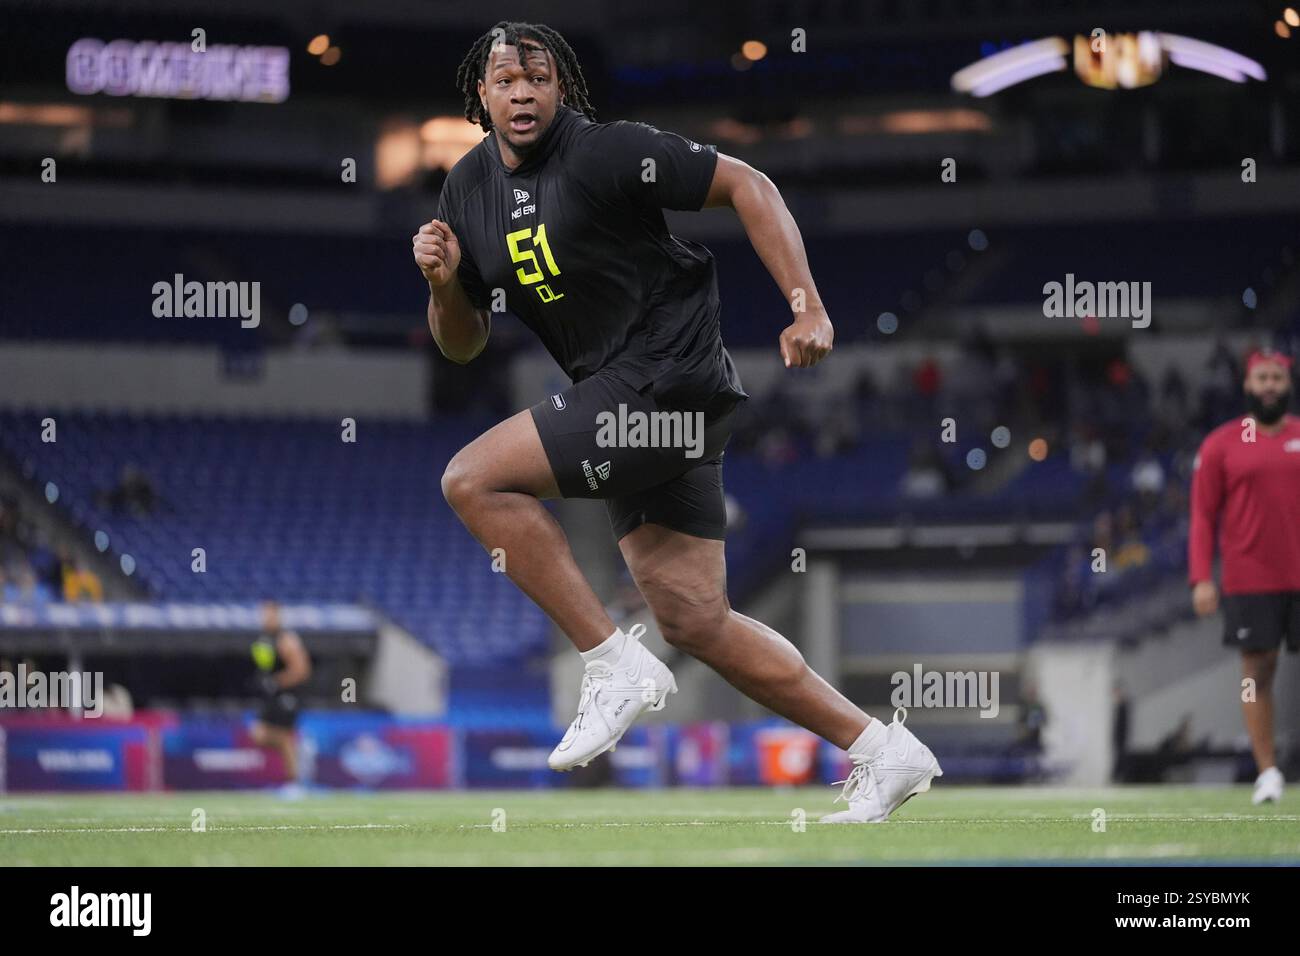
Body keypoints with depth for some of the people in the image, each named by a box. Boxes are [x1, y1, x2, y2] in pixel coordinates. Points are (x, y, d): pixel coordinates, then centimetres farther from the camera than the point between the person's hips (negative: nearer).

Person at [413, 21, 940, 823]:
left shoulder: (604, 153, -12)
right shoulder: (469, 190, 11)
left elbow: (747, 186, -12)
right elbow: (463, 344, 17)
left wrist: (807, 306, -21)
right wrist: (444, 282, -5)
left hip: (669, 377, -8)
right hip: (620, 396, 8)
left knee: (474, 479, -15)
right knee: (694, 620, 5)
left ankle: (617, 667, -12)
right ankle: (881, 750, 13)